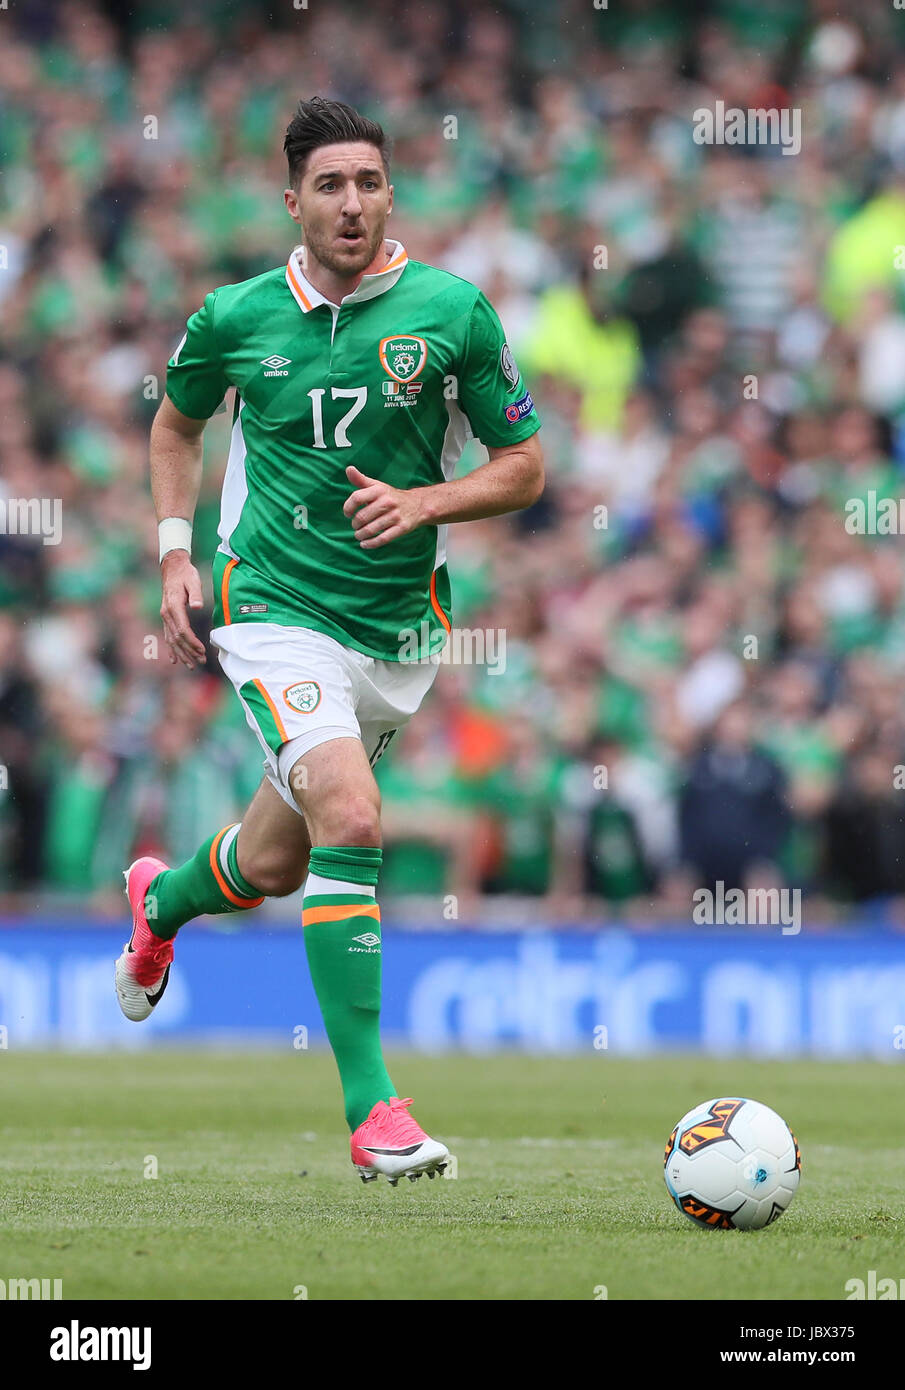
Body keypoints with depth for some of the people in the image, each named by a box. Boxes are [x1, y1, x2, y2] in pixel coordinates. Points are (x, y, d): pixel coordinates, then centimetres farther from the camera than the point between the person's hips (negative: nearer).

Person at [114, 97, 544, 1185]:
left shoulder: (451, 311, -5)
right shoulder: (236, 317, -4)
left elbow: (523, 468, 2)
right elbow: (176, 424, 17)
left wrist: (423, 501, -15)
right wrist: (177, 555, 6)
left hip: (399, 626, 3)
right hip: (277, 610, -3)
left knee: (273, 865, 17)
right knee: (351, 820, -26)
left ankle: (161, 902, 55)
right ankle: (372, 1109, -23)